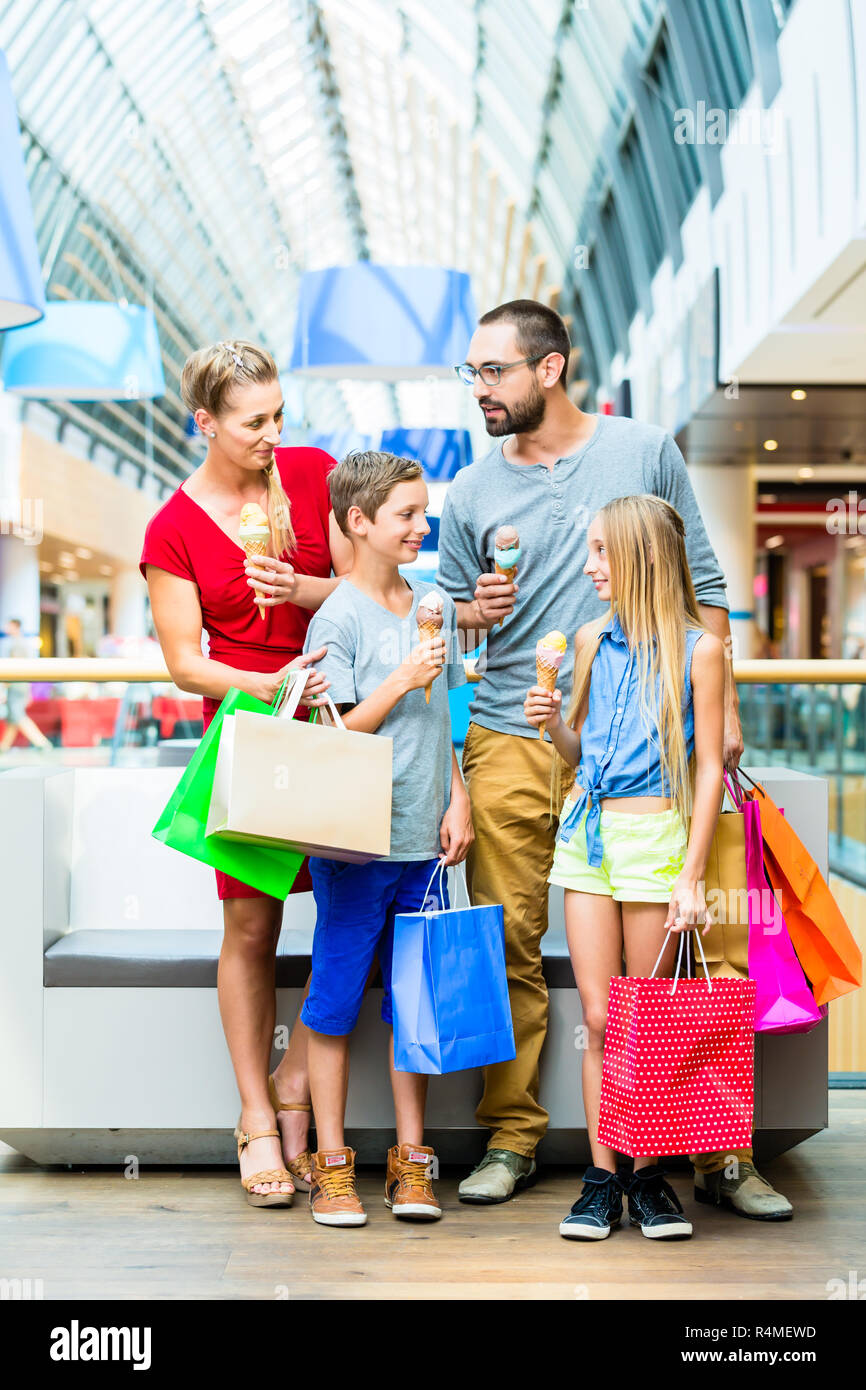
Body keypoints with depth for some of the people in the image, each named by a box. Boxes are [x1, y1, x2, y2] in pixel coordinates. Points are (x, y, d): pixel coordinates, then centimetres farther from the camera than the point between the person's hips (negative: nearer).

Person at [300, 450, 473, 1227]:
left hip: (423, 840, 5)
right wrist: (403, 680, -17)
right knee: (336, 997, 3)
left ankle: (411, 1159, 19)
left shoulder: (434, 604, 10)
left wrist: (458, 802, 9)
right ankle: (332, 1163, 15)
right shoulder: (338, 619, -8)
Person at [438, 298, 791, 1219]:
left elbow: (702, 586, 9)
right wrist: (472, 610, -6)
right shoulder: (471, 493, 9)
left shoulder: (646, 452, 6)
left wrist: (720, 705, 4)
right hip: (513, 745, 2)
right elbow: (448, 616, 17)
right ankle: (511, 1137, 15)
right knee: (507, 945, 1)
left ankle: (717, 1146, 11)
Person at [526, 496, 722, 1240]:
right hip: (586, 832, 4)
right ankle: (602, 1177, 11)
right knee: (600, 1018, 4)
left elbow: (709, 768, -5)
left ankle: (649, 1175, 16)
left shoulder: (698, 648, -4)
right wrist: (553, 724, -4)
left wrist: (691, 877, -10)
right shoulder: (592, 640, 10)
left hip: (654, 835, -4)